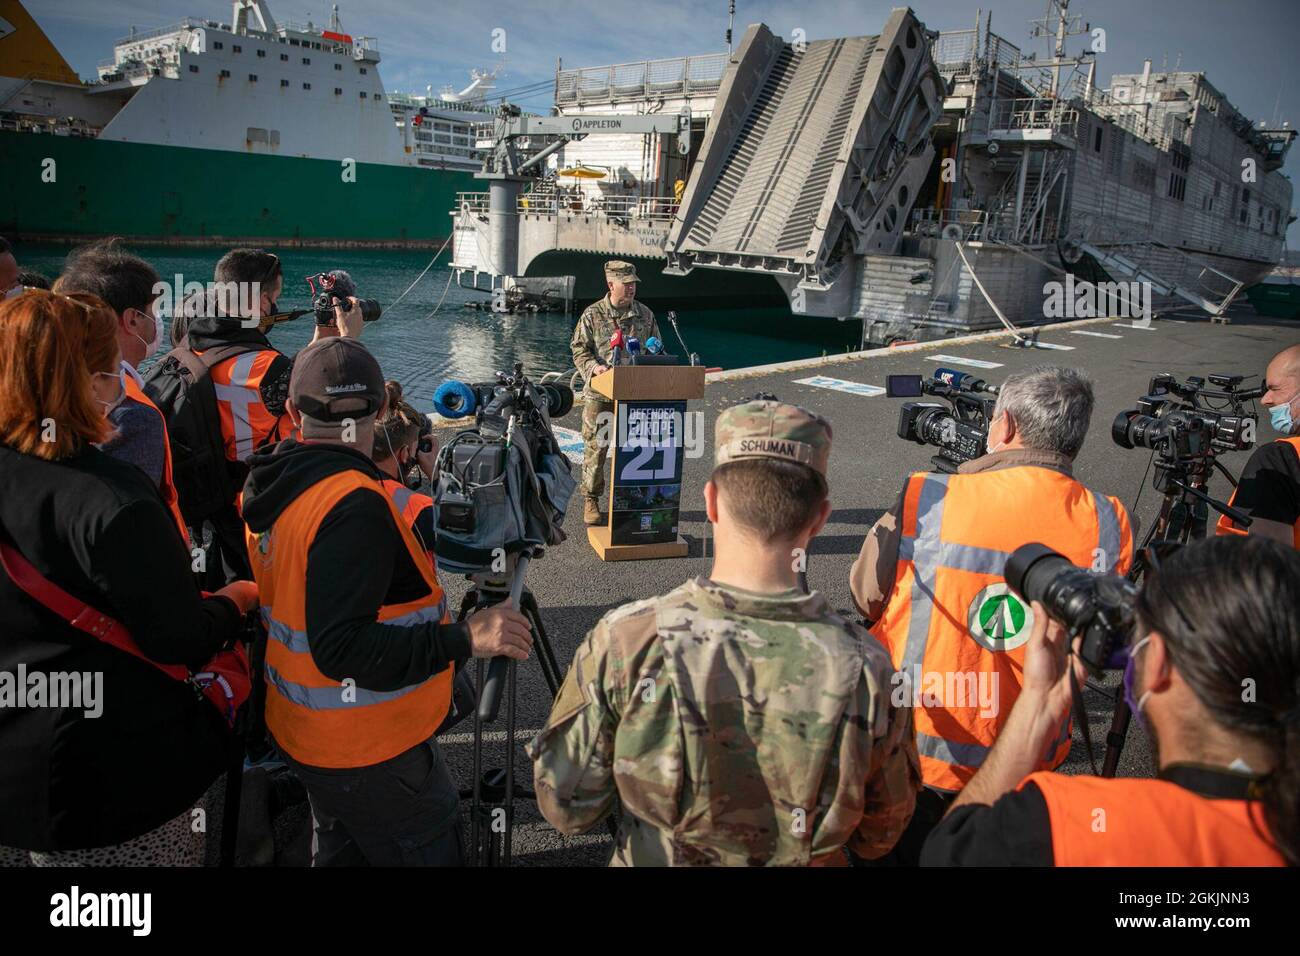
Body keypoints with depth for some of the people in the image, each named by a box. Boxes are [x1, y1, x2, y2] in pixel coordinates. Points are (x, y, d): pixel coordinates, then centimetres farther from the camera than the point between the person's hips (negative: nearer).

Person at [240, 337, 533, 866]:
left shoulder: (272, 487, -1)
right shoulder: (354, 505, -28)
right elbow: (340, 649, -33)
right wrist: (464, 638, -36)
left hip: (306, 733, 9)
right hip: (369, 752, -9)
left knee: (342, 848, 27)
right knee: (428, 851, 9)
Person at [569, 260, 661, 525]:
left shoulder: (645, 315, 8)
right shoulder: (592, 314, -2)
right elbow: (579, 350, -1)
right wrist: (594, 366, -19)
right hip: (600, 393, -3)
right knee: (595, 447, 2)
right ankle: (591, 499, 15)